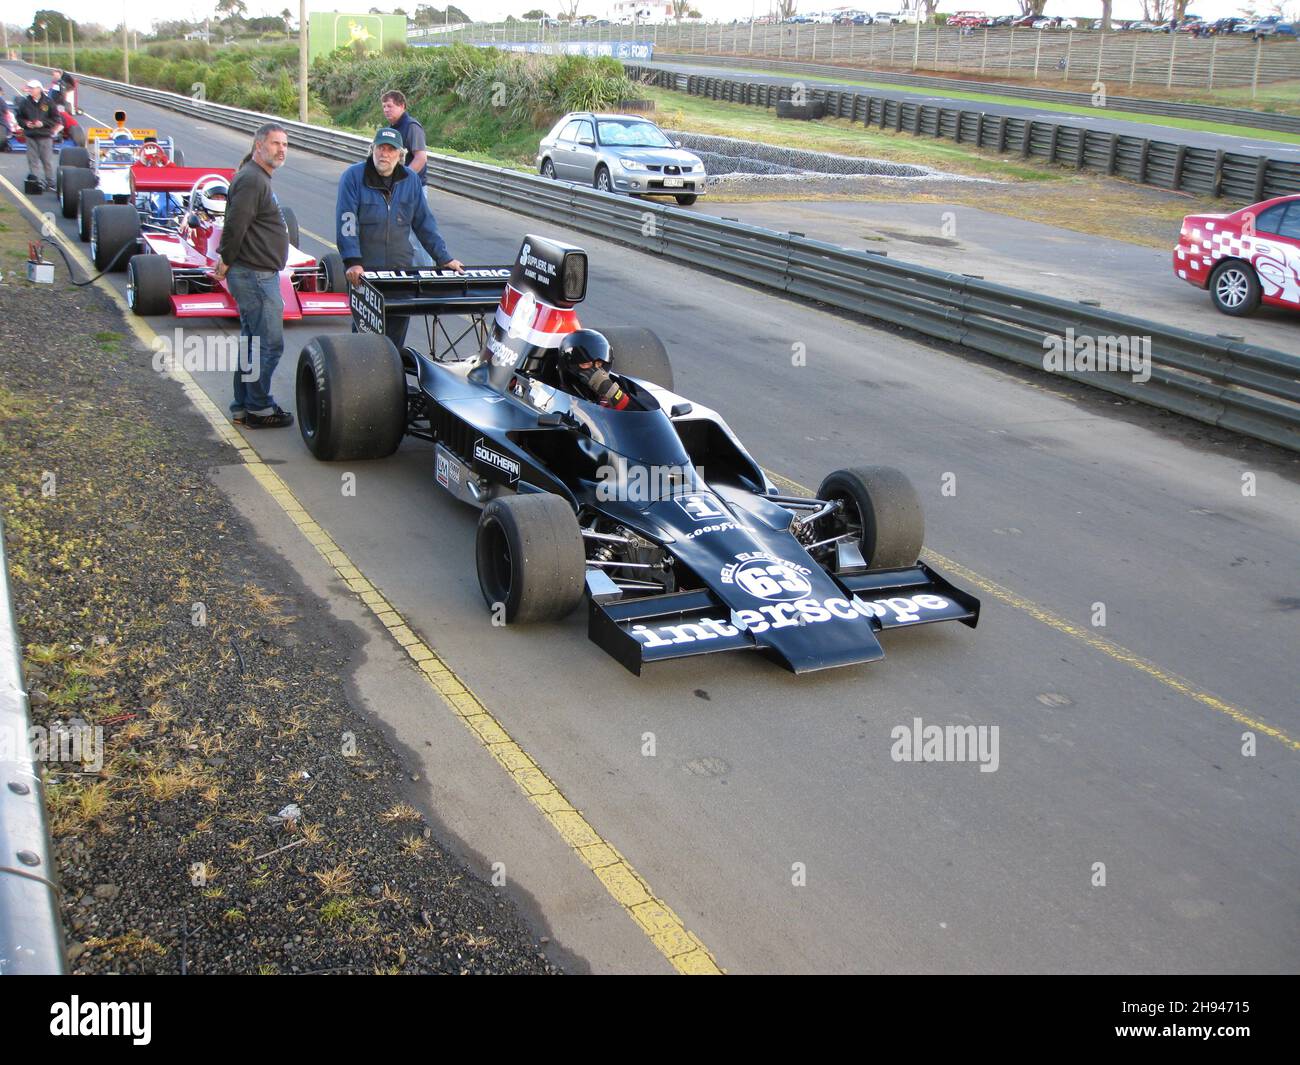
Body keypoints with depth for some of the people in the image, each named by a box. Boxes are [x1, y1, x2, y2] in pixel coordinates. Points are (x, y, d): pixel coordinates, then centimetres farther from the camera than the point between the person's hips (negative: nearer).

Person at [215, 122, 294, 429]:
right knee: (269, 343, -5)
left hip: (260, 275, 11)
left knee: (252, 342, 15)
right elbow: (234, 226, -23)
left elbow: (236, 228, 19)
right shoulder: (251, 180, -17)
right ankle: (259, 409, 4)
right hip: (255, 277, -11)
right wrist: (226, 262, -12)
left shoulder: (259, 177, 17)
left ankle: (243, 408, 22)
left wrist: (226, 260, 13)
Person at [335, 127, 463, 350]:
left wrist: (443, 258, 10)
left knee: (398, 327, 2)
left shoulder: (410, 180, 9)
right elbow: (346, 221, -10)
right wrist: (353, 262, -20)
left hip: (401, 269, 3)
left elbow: (424, 223, 14)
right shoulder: (353, 177, -3)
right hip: (364, 269, -3)